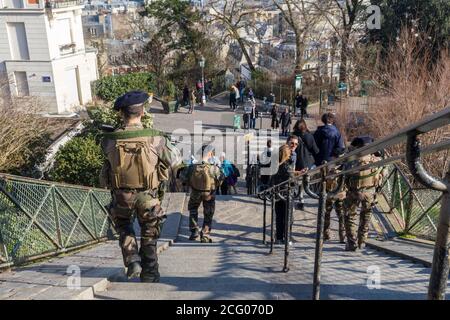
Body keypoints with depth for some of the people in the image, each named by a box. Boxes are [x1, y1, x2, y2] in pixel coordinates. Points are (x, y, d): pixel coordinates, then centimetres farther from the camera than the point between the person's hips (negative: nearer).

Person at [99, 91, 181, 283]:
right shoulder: (155, 139, -16)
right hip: (148, 195, -1)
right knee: (149, 235, 17)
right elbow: (175, 160, -3)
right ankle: (149, 276, 26)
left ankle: (132, 262, 13)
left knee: (124, 227, 29)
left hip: (121, 196, 1)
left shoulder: (109, 141, -13)